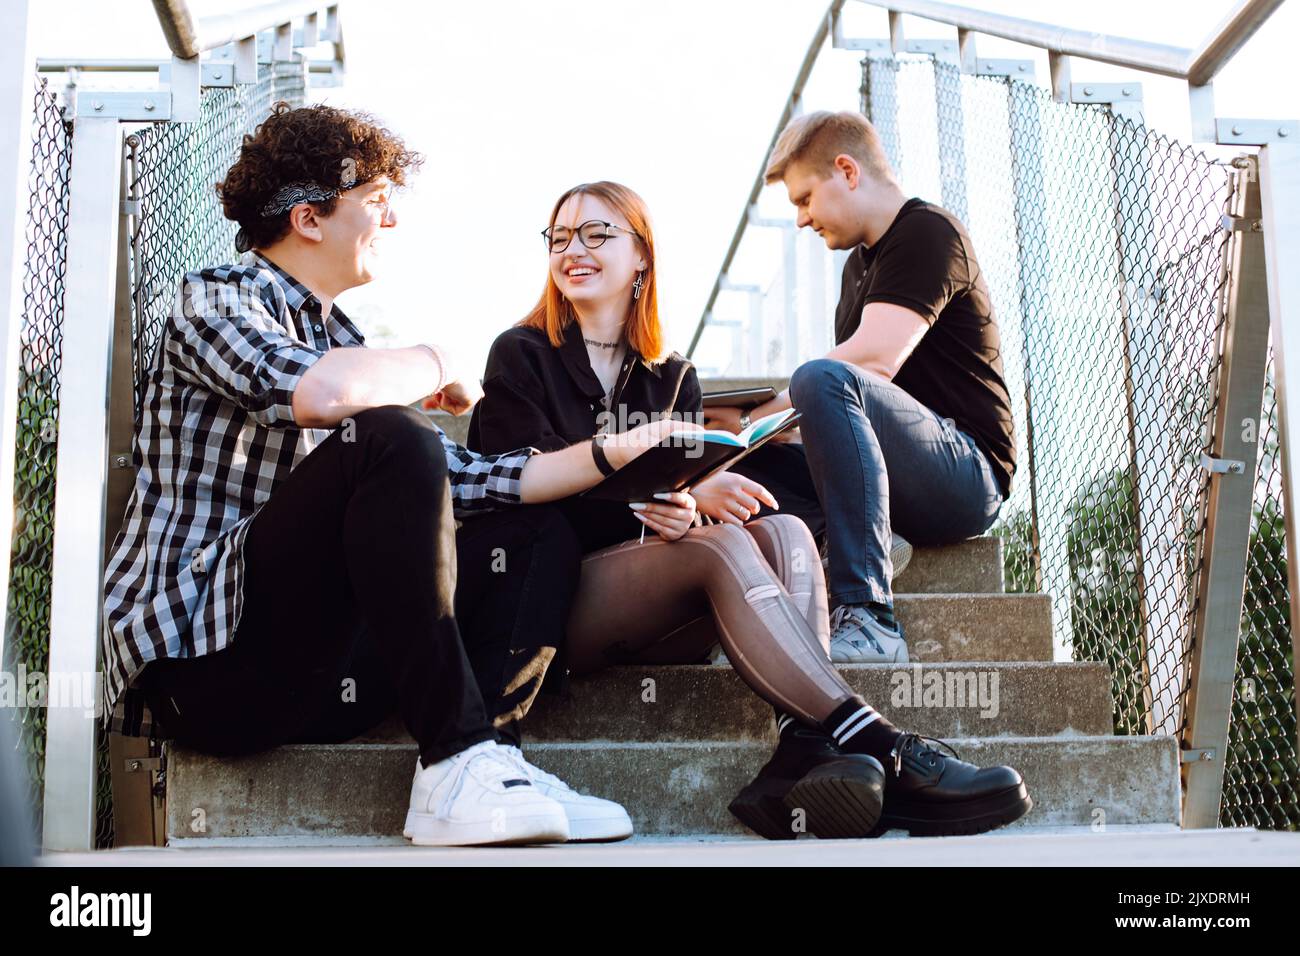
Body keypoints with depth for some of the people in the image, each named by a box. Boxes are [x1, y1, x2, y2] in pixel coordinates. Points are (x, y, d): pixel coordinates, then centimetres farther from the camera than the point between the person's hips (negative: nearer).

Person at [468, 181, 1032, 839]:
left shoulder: (672, 378, 20)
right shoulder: (520, 356, 6)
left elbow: (689, 489, 8)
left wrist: (680, 512, -19)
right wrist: (671, 488, -21)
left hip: (652, 620, 5)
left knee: (784, 532, -23)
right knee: (723, 544, -30)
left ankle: (803, 752, -46)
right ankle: (884, 755, -41)